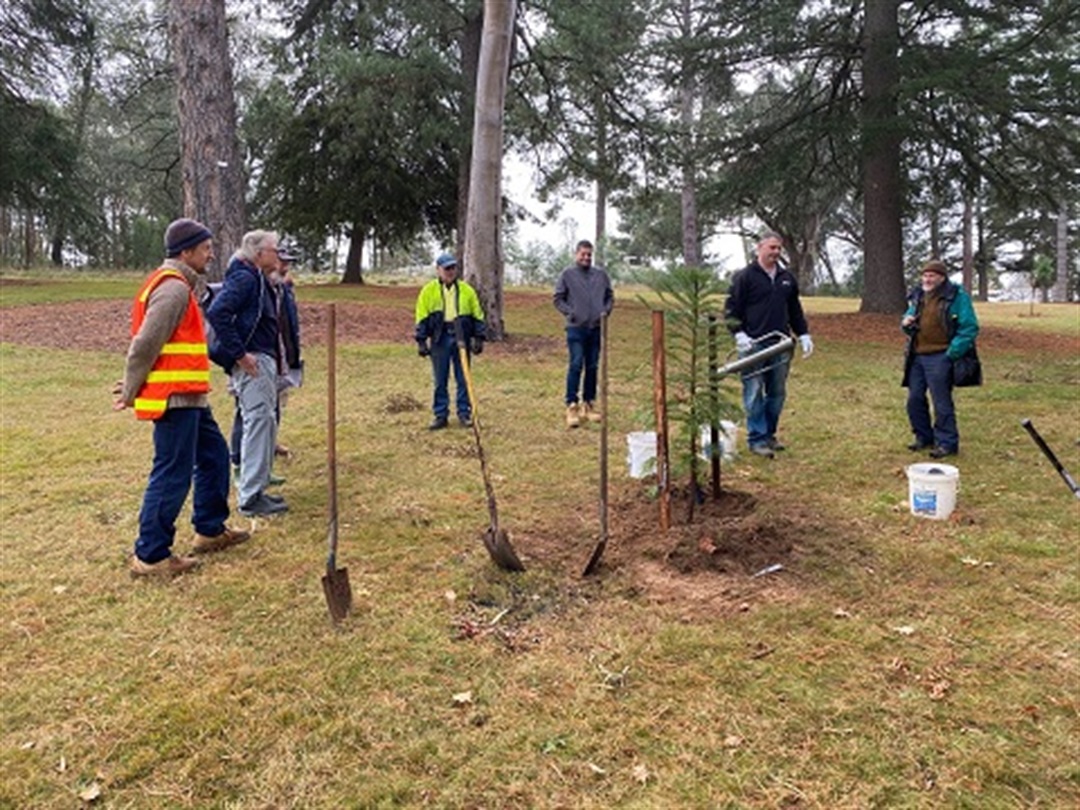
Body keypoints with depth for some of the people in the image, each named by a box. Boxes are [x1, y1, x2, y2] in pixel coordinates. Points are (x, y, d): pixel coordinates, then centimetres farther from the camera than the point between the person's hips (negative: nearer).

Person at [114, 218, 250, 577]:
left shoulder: (176, 285, 17)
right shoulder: (173, 289, -17)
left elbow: (147, 344, 19)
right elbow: (145, 344, -20)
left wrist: (133, 387, 17)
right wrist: (130, 393, -11)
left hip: (188, 398, 11)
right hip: (175, 399, -11)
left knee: (213, 455, 19)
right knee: (172, 474, -5)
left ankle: (210, 530, 31)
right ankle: (150, 556, 5)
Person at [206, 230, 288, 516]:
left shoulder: (259, 280, 18)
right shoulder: (244, 278, -12)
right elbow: (217, 313, -24)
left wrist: (276, 359, 13)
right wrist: (239, 353, -22)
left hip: (264, 360, 10)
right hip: (252, 363, -10)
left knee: (267, 423, 14)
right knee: (259, 422, -9)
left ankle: (256, 489, 24)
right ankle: (250, 497, -4)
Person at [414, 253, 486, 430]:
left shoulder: (467, 290, 6)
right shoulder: (429, 290, 2)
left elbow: (477, 315, 9)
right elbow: (422, 317, 2)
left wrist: (479, 338, 3)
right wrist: (421, 341, -3)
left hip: (462, 338, 1)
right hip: (440, 339, 0)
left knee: (463, 379, 5)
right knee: (440, 381, 5)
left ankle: (465, 414, 14)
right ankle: (440, 415, 13)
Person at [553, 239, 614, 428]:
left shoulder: (601, 275, 9)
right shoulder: (567, 274, 0)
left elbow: (610, 296, 18)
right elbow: (558, 299, 2)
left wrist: (606, 310, 1)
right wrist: (570, 313, -9)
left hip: (596, 328, 4)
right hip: (576, 328, -4)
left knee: (593, 367, 8)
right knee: (576, 366, -10)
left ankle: (589, 404, 18)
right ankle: (572, 406, -6)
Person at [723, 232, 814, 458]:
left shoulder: (788, 278, 15)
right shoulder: (745, 276, -2)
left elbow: (795, 310, 23)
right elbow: (731, 309, -5)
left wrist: (803, 335, 14)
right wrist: (739, 334, -16)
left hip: (780, 345, 6)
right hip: (753, 345, -6)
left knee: (777, 393, 10)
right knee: (754, 394, -3)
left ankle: (769, 434, 22)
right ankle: (757, 439, 4)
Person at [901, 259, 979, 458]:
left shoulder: (957, 296, -8)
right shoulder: (918, 296, 12)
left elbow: (969, 328, -11)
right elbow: (910, 316, 26)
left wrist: (952, 353, -16)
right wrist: (906, 323, 0)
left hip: (939, 357, -7)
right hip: (917, 356, 7)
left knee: (942, 403, -3)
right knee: (915, 399, 10)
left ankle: (947, 443, 7)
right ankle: (924, 437, 25)